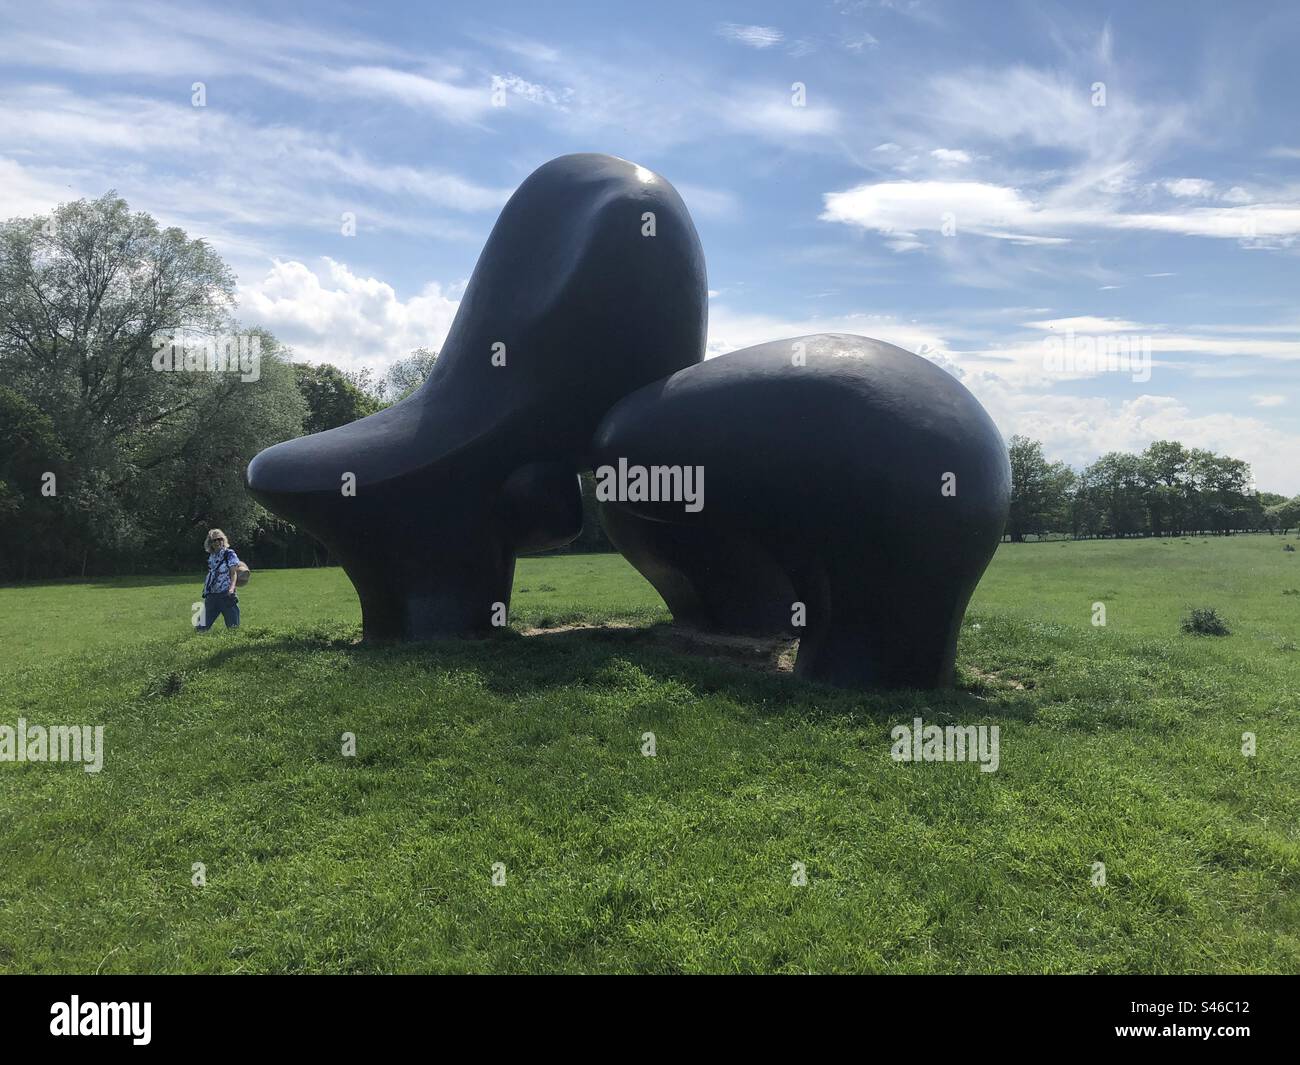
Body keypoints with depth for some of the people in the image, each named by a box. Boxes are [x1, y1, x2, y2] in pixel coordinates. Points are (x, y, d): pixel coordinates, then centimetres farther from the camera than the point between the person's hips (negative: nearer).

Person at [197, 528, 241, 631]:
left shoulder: (229, 554, -1)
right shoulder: (211, 556, 15)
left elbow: (233, 573, -9)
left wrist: (231, 588, -24)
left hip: (226, 595, -5)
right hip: (211, 596, 5)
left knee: (233, 628, -5)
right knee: (201, 628, 1)